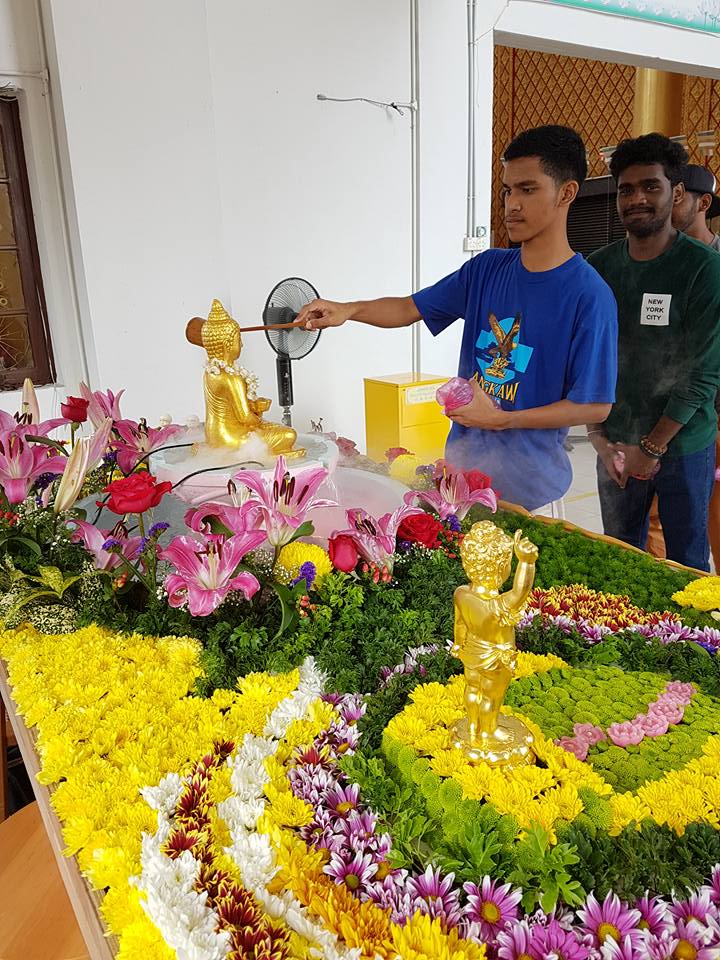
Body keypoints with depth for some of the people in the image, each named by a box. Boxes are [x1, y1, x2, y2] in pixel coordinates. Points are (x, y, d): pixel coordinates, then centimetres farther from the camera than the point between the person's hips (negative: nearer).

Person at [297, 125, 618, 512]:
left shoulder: (589, 296, -15)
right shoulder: (486, 268, 2)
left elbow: (596, 406, -14)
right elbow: (410, 308, 8)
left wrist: (500, 419, -19)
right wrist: (348, 310, -10)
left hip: (528, 479, -5)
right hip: (461, 459, 6)